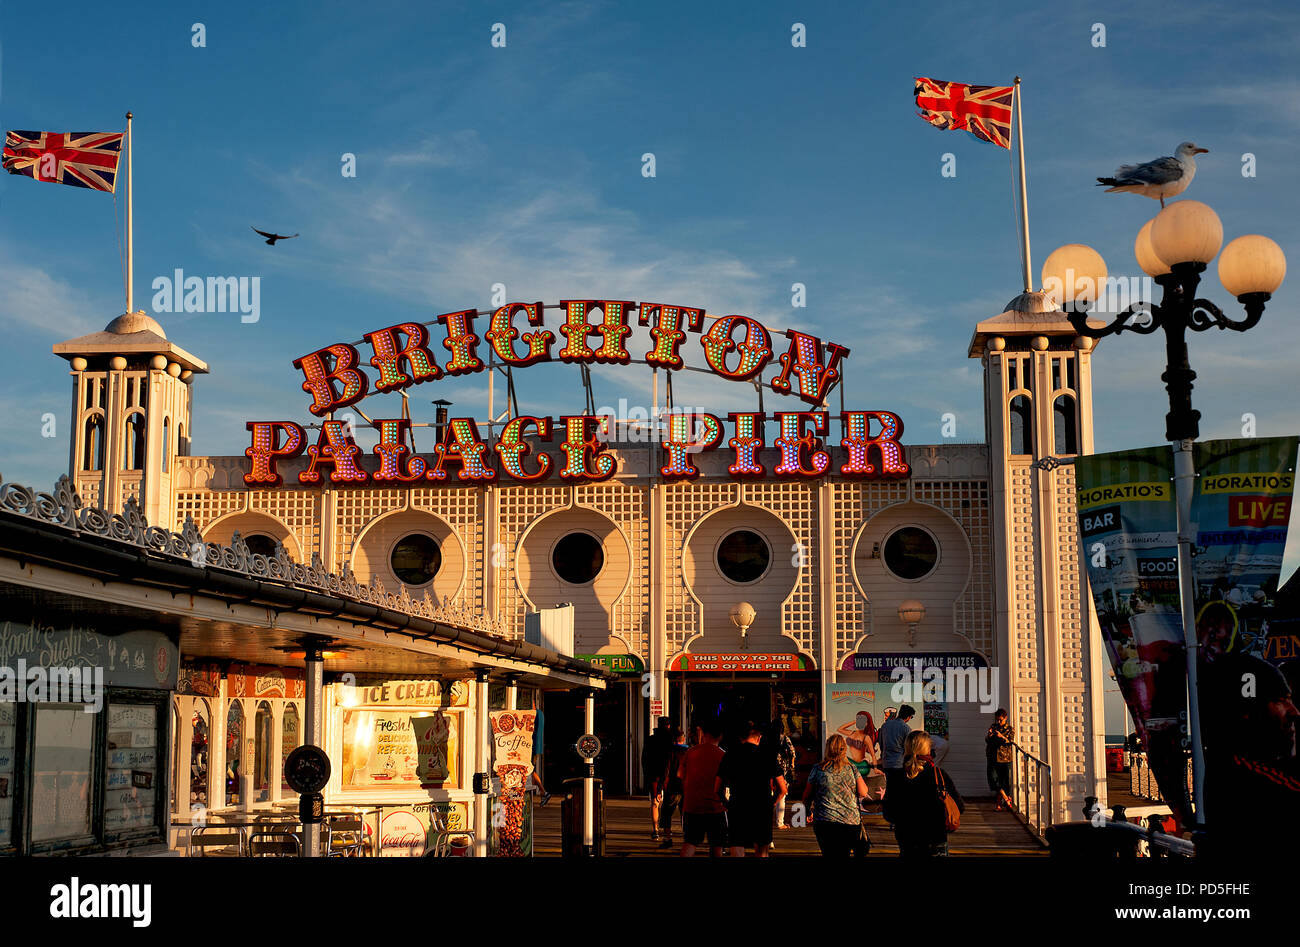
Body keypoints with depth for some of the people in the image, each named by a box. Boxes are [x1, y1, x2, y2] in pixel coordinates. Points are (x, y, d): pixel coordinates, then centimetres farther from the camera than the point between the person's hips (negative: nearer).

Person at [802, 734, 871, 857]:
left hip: (825, 822, -1)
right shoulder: (852, 769, 3)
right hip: (851, 822, 1)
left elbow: (807, 795, 8)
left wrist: (807, 812, 26)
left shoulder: (817, 769, 1)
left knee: (830, 855, 2)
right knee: (844, 854, 9)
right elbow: (863, 793, 3)